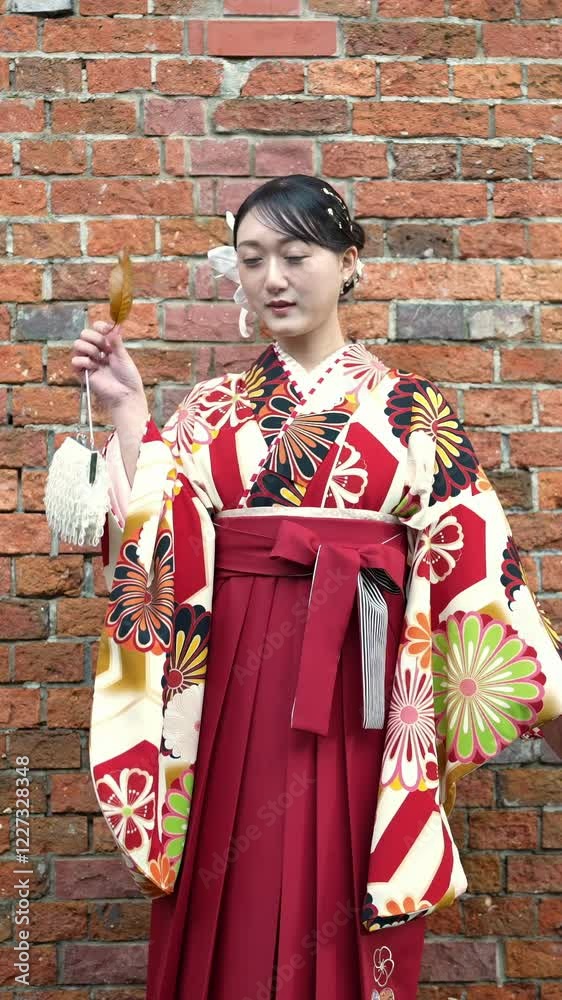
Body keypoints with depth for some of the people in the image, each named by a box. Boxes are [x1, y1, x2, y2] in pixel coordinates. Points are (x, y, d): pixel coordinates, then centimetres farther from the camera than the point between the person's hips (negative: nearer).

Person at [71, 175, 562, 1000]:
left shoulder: (409, 407, 3)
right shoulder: (214, 409, 8)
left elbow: (467, 554, 0)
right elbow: (159, 543, -2)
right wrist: (128, 412, -6)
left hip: (360, 684, -1)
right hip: (236, 679, 2)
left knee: (343, 906, 8)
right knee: (236, 906, 10)